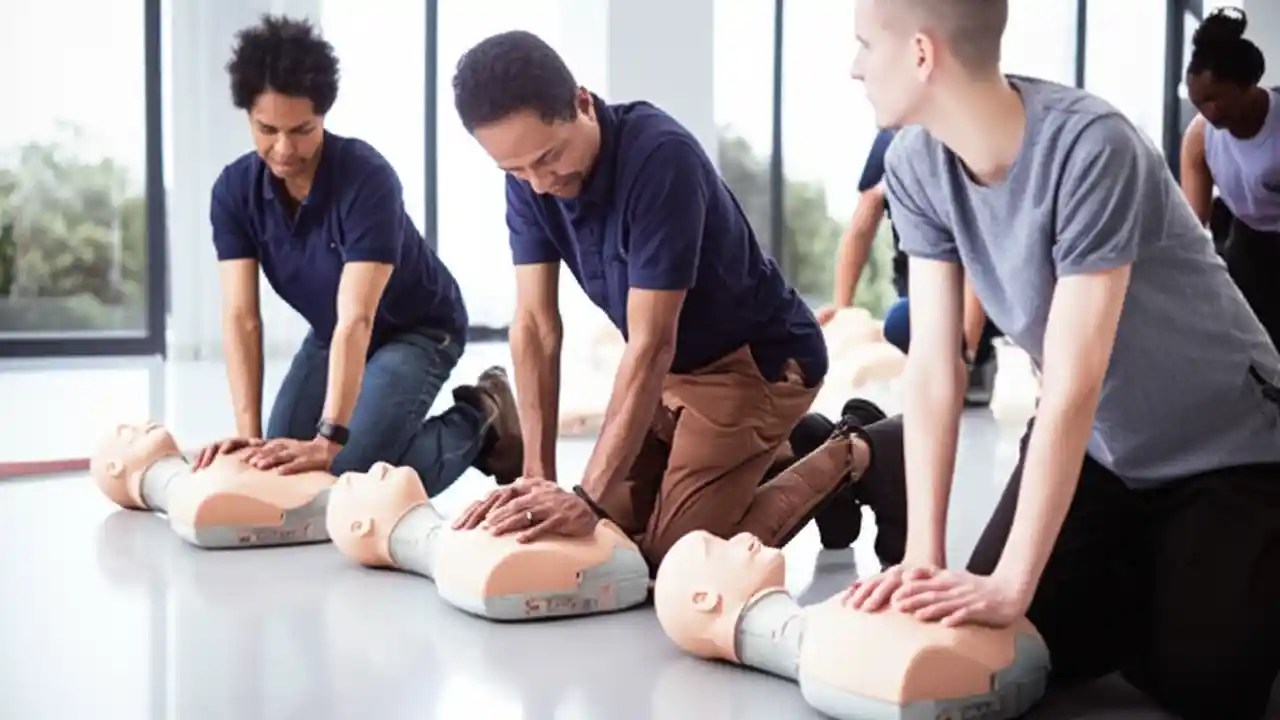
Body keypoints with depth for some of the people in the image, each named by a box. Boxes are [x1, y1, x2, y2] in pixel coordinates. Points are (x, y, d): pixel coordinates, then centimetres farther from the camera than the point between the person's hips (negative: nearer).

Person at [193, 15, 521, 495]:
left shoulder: (367, 177, -32)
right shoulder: (234, 190, -16)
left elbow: (356, 318, -39)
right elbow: (241, 317, -21)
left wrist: (329, 440, -47)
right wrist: (248, 433, -33)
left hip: (417, 330, -6)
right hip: (330, 335, 6)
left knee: (356, 471, -20)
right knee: (279, 470, 1)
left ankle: (479, 419, 4)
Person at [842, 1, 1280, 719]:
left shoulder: (1091, 147, -33)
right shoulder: (915, 165, -15)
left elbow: (1072, 388, -33)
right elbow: (933, 367, -16)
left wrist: (1014, 583, -33)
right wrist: (924, 555, -22)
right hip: (1092, 443, 5)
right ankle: (1147, 584, 27)